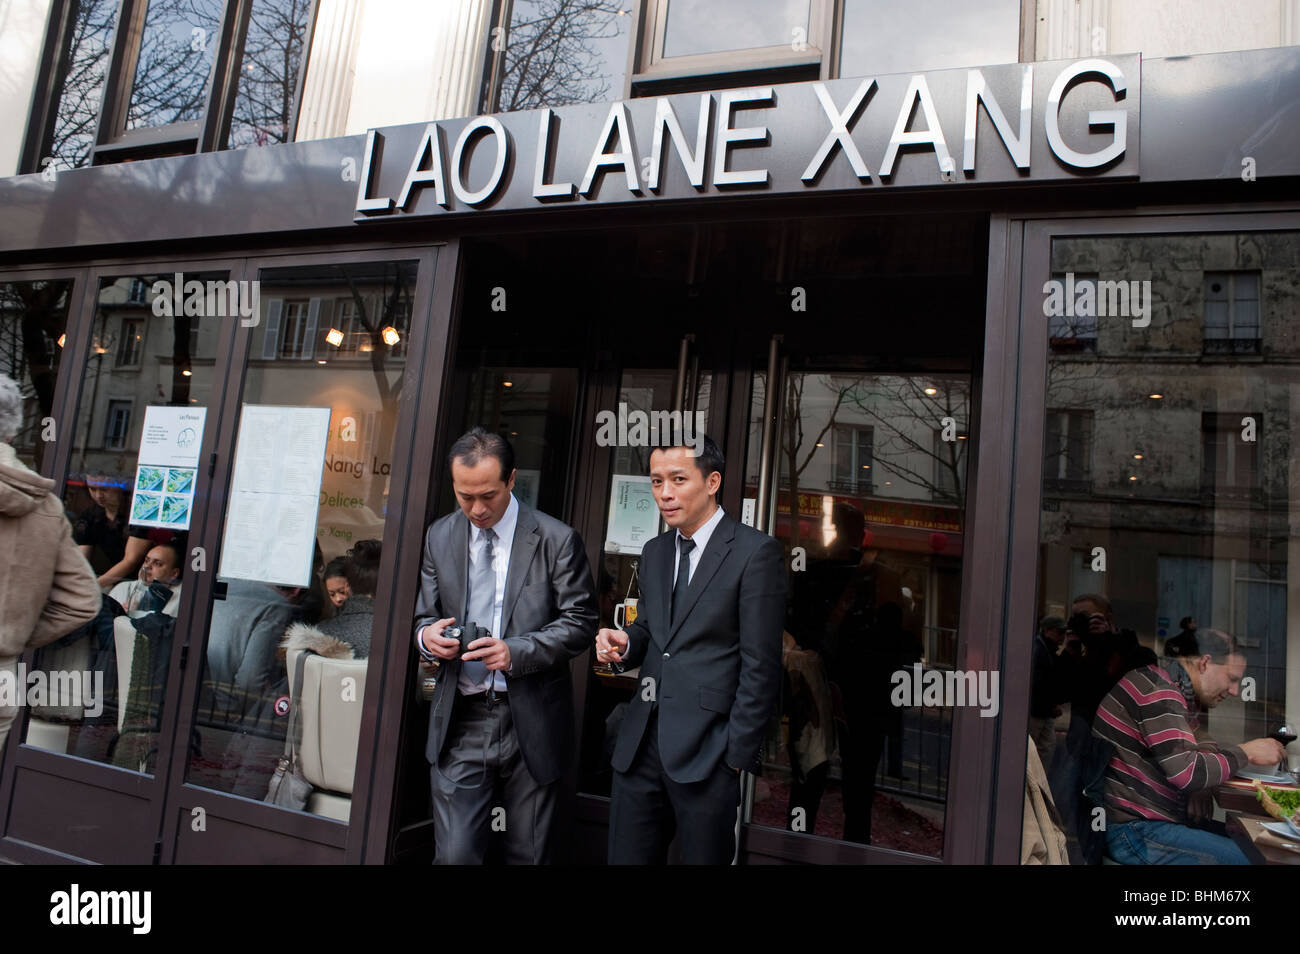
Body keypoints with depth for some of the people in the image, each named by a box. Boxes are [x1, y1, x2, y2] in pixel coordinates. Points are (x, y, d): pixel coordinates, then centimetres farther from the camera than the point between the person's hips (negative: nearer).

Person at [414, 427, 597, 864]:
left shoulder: (557, 540, -7)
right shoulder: (439, 537, 5)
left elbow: (580, 622, -6)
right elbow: (425, 614, 14)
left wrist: (516, 651, -20)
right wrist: (426, 635, -10)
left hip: (531, 724, -2)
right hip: (460, 722, 2)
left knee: (528, 854, 12)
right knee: (454, 853, 3)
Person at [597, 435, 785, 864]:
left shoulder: (755, 551, -8)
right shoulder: (654, 551, 13)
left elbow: (761, 665, -10)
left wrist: (738, 756, -11)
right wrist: (624, 644, -1)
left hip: (707, 749, -6)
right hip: (641, 745, 6)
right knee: (626, 857, 12)